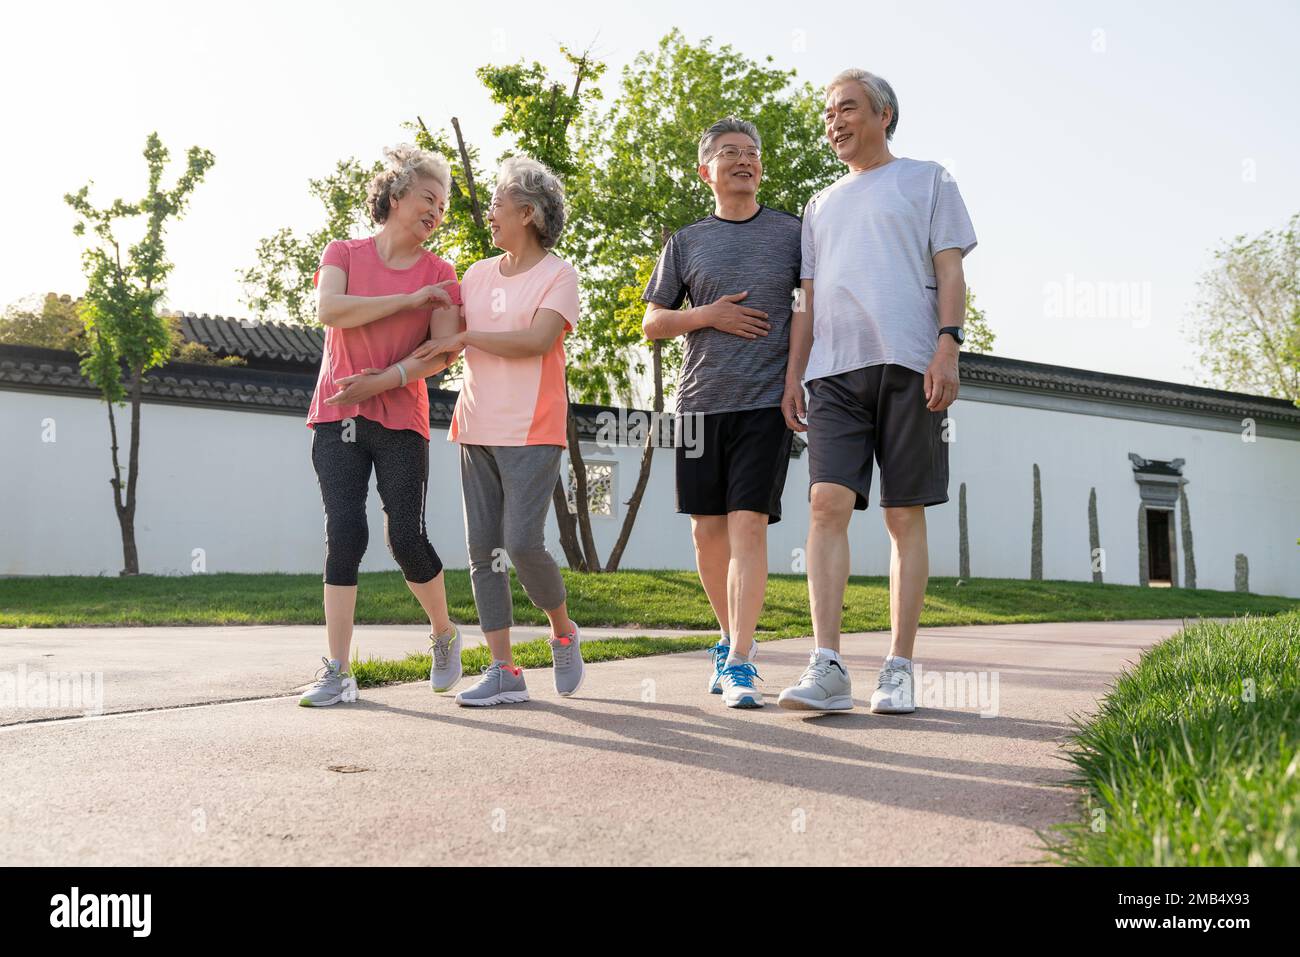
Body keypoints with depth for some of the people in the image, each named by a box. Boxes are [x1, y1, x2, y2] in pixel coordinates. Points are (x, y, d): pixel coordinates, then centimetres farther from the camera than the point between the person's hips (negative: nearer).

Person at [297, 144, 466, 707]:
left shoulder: (440, 275, 7)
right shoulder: (343, 253, 8)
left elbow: (441, 353, -5)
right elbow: (329, 311, -12)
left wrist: (382, 380, -18)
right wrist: (409, 300, -12)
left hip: (401, 422, 0)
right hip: (337, 416, 0)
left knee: (406, 537, -5)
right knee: (344, 533, -9)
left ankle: (445, 635, 23)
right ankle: (337, 674, -5)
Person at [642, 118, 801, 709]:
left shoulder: (791, 232, 9)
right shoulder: (685, 243, 12)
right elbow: (651, 324, 11)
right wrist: (709, 315, -6)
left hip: (767, 400, -2)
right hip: (700, 401, 3)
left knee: (748, 525, -13)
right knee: (707, 529, 7)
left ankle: (739, 664, -12)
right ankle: (730, 638, 26)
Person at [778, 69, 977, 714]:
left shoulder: (927, 182, 15)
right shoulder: (821, 206, 26)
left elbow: (950, 271, 4)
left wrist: (947, 346, -11)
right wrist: (793, 376, 11)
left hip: (907, 364, -3)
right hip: (833, 370, 3)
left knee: (905, 516, -3)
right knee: (828, 503, -12)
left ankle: (898, 670, 1)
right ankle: (827, 667, -15)